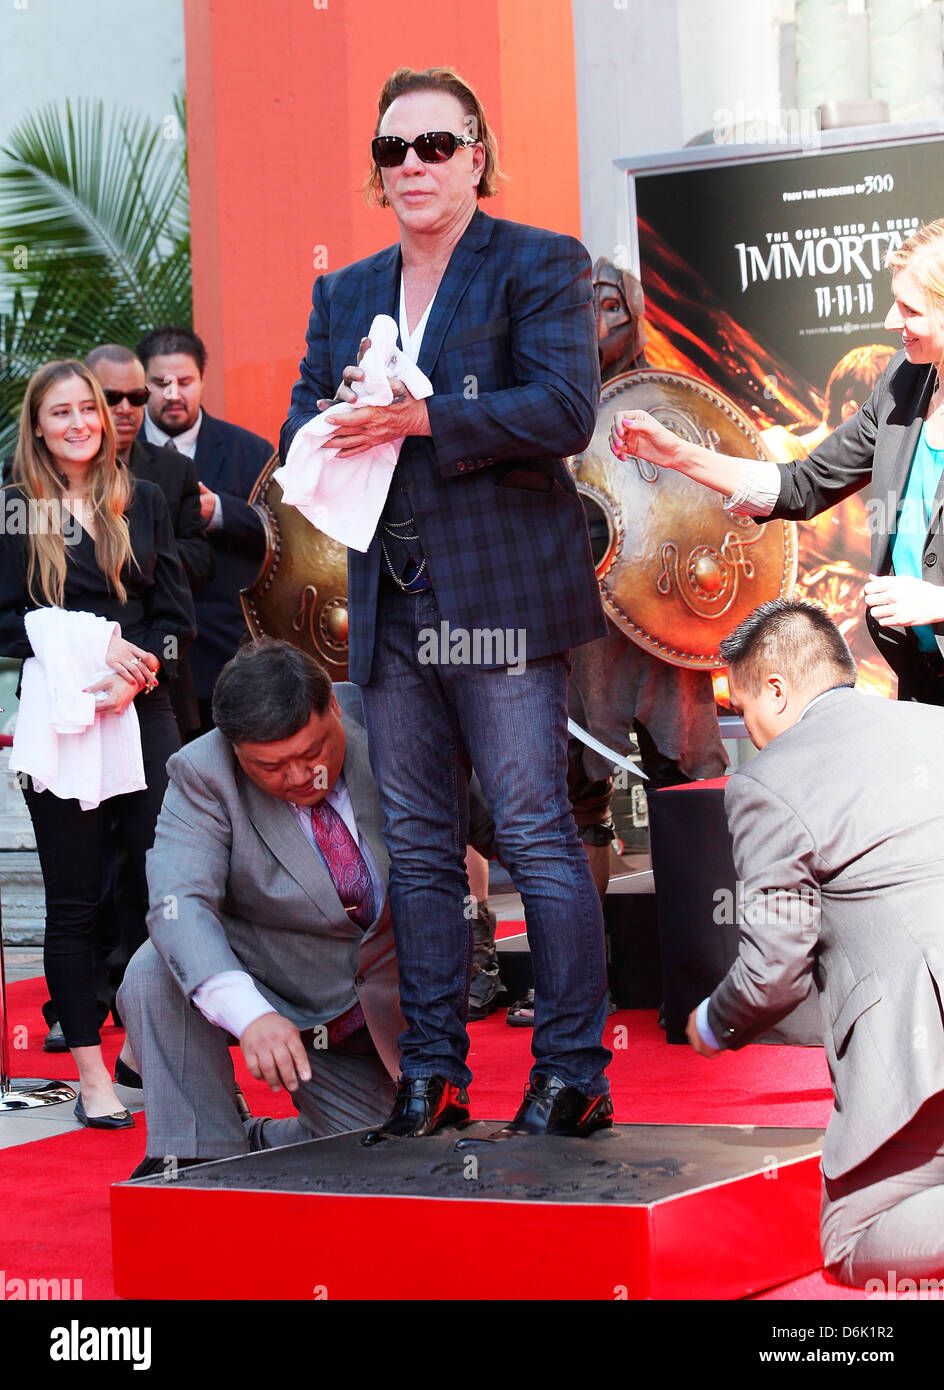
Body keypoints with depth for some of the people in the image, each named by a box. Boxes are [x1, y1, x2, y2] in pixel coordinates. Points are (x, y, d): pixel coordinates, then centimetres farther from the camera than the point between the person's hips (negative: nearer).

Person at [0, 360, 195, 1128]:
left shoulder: (143, 501, 11)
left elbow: (178, 612, 9)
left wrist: (135, 672, -9)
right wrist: (93, 649, -13)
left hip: (145, 712, 2)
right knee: (74, 899, 1)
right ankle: (93, 1074, 7)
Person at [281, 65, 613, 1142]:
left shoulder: (539, 264, 1)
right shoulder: (343, 294, 19)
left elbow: (565, 408, -11)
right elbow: (301, 425, 16)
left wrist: (424, 420, -18)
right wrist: (327, 426, -9)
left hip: (502, 595, -6)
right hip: (391, 603, 6)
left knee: (534, 832, -7)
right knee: (417, 849, 8)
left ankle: (573, 1073, -1)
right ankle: (432, 1074, 14)